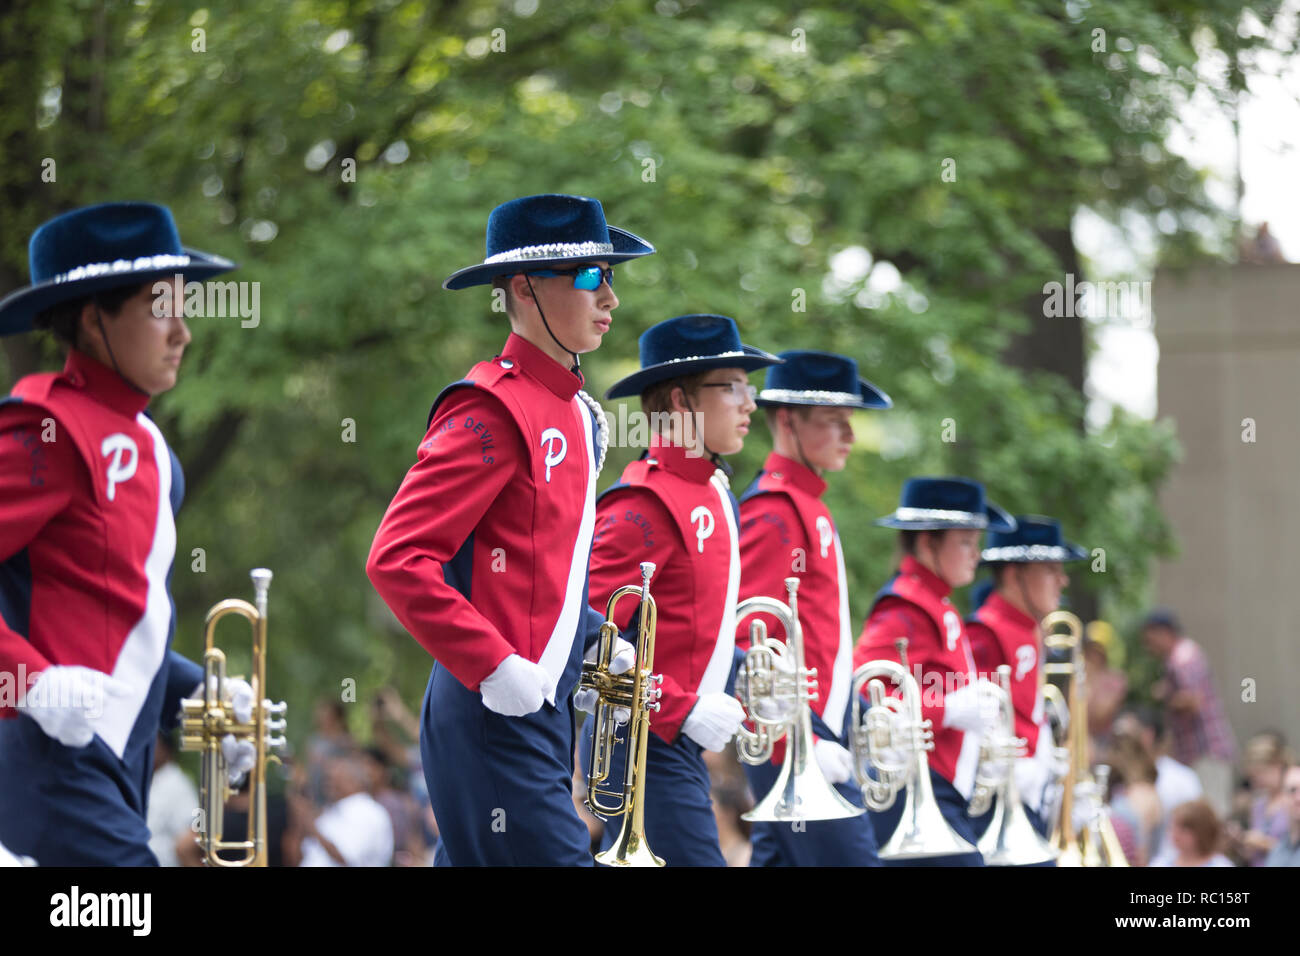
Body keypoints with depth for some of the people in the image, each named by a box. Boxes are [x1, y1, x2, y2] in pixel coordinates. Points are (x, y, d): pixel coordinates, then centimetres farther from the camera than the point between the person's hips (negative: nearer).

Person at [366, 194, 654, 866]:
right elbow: (396, 559, -19)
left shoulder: (577, 414, 16)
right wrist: (495, 668, -22)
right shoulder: (494, 411, -13)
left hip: (544, 718, 9)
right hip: (496, 722, -9)